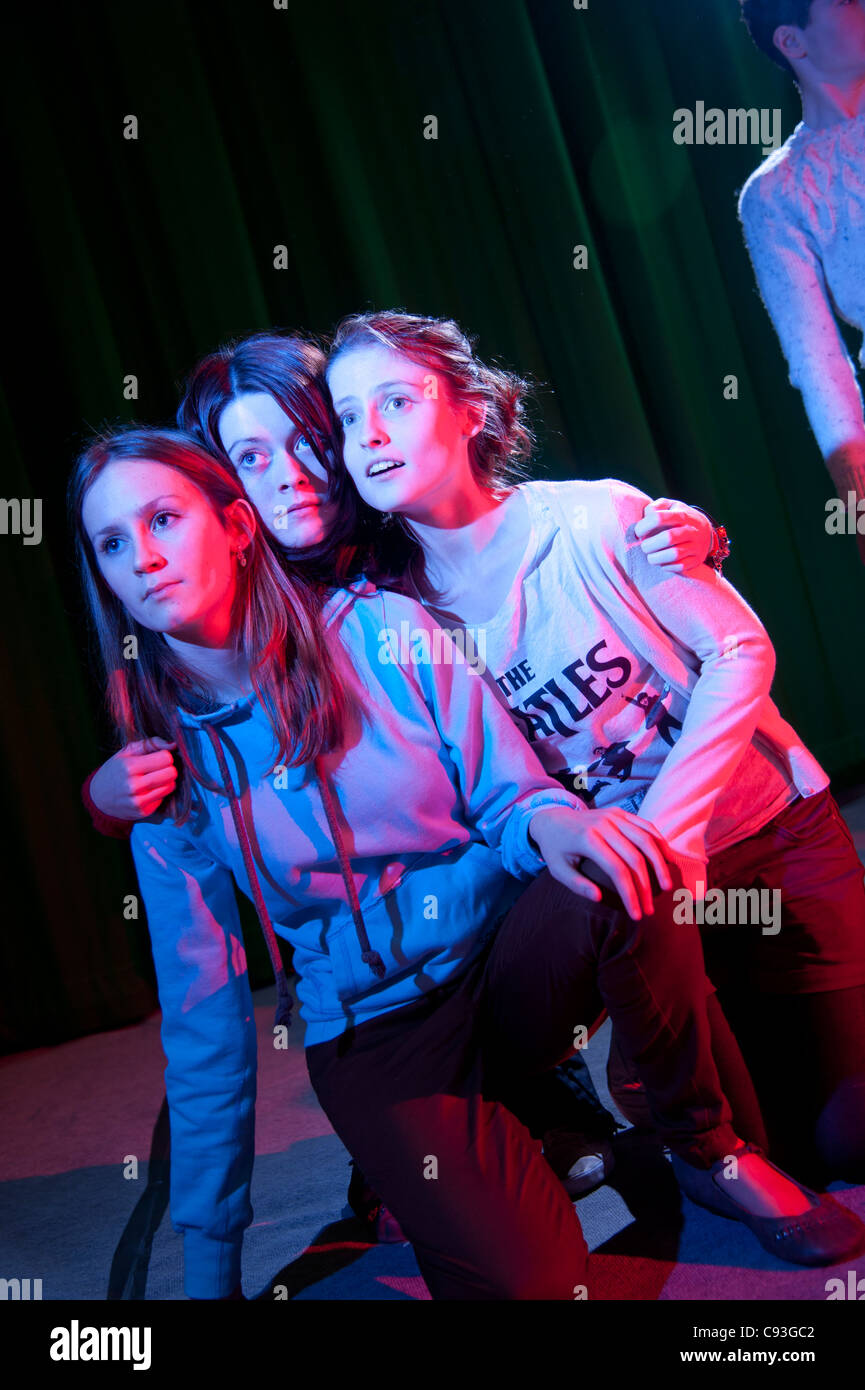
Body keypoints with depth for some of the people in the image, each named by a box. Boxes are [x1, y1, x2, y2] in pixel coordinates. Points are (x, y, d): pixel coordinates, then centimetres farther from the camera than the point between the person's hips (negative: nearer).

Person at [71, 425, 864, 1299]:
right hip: (375, 1035, -1)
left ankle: (707, 1148, -9)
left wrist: (546, 821, -29)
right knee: (526, 1279, -27)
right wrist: (210, 1262, 2)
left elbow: (509, 793, -2)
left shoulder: (377, 630, -5)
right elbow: (204, 1016, 0)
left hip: (509, 966, 1)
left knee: (618, 878, -33)